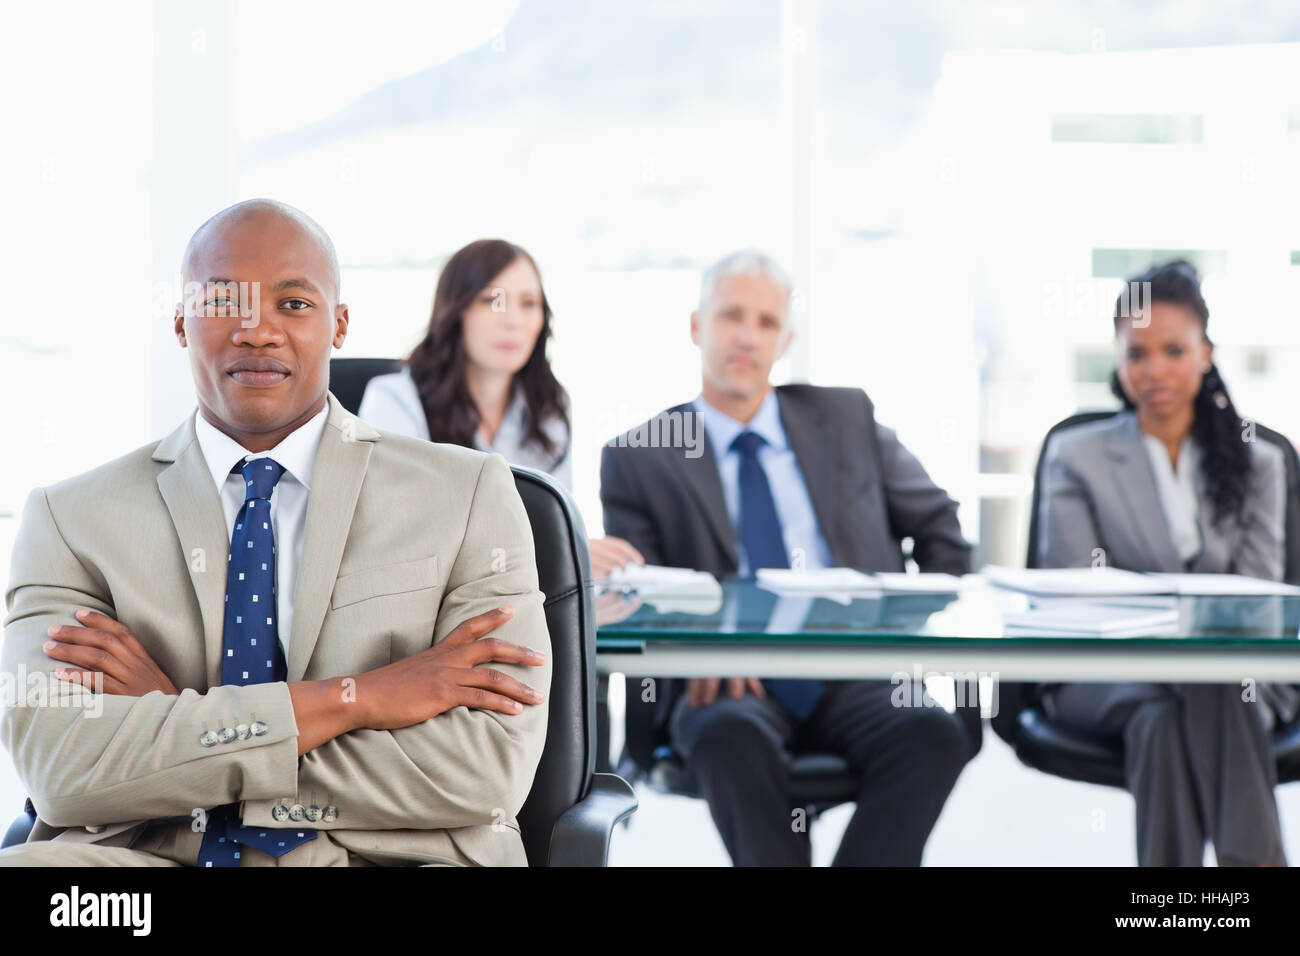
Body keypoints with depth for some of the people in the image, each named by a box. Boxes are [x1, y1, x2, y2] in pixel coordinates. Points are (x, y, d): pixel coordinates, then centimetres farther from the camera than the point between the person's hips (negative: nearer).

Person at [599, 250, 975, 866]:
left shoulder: (846, 417, 17)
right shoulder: (637, 458, 11)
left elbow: (941, 528, 23)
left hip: (854, 672, 2)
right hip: (725, 681, -2)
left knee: (935, 734, -32)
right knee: (731, 736, -38)